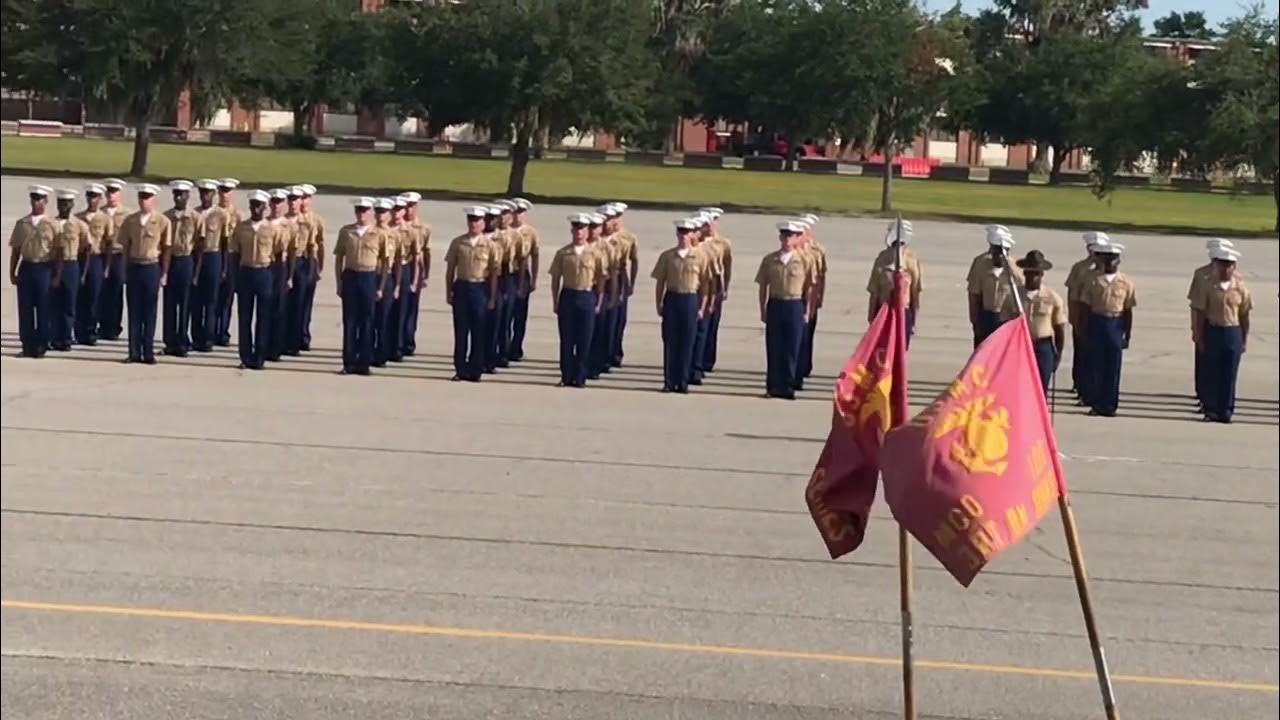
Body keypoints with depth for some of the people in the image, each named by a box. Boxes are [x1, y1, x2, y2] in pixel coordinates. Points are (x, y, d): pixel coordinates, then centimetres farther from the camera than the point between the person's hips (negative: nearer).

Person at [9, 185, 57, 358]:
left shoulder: (52, 225, -1)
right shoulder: (21, 224, 7)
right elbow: (15, 250, 10)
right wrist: (12, 272, 6)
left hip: (44, 268, -2)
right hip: (26, 267, 2)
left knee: (43, 308, 1)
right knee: (25, 308, 3)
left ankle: (41, 345, 9)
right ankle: (27, 345, 10)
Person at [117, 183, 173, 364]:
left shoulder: (163, 221, -4)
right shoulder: (130, 220, 5)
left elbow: (167, 249, -1)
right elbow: (125, 247, 9)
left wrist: (164, 274, -3)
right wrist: (125, 270, 5)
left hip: (151, 267, -3)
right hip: (133, 267, 3)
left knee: (149, 312, 2)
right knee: (134, 311, 4)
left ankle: (148, 353, 8)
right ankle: (134, 352, 7)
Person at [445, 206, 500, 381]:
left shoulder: (489, 245, -2)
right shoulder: (458, 243, 2)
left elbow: (494, 272, -1)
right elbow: (450, 268, 6)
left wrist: (492, 298, -3)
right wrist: (448, 292, 3)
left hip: (480, 289, -1)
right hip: (461, 287, 1)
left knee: (479, 332, 3)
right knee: (460, 331, 4)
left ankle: (475, 370, 10)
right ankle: (461, 369, 11)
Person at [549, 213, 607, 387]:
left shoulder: (595, 254, 1)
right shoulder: (563, 253, 3)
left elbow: (600, 280, 4)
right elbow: (555, 278, 6)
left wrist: (598, 303, 1)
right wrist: (555, 302, 2)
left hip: (587, 297, -1)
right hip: (568, 296, 1)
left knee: (584, 340, 1)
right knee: (566, 339, 3)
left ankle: (579, 377, 8)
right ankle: (566, 377, 10)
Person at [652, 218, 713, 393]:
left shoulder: (700, 257, 0)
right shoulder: (667, 256, 2)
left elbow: (705, 284, 3)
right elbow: (660, 282, 5)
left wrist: (702, 308, -1)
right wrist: (659, 305, 1)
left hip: (691, 301, 0)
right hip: (672, 299, 0)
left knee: (687, 342, 2)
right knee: (670, 341, 2)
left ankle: (683, 381, 9)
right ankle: (669, 381, 7)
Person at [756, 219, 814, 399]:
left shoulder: (804, 261, -1)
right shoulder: (769, 260, 3)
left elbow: (809, 288, 2)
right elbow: (763, 286, 7)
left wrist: (807, 312, 0)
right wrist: (763, 310, 4)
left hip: (795, 306, -1)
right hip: (775, 305, 1)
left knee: (792, 348, 2)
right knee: (773, 347, 3)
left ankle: (788, 386, 9)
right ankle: (773, 386, 10)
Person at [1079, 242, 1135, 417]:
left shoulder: (1125, 283, 1)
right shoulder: (1094, 280, 2)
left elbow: (1128, 310, 3)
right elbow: (1087, 307, 4)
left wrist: (1128, 335, 1)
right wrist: (1085, 331, 1)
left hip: (1116, 325, 0)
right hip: (1097, 322, 0)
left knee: (1113, 366, 2)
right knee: (1096, 365, 3)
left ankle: (1109, 404, 9)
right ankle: (1096, 403, 10)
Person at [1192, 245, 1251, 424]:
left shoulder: (1240, 287, 2)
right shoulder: (1208, 285, -2)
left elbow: (1244, 315, 5)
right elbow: (1200, 313, -2)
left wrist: (1245, 340, 3)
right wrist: (1199, 337, -6)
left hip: (1233, 332, 1)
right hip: (1212, 331, -1)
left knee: (1229, 374, 4)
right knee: (1211, 373, 3)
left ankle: (1226, 411, 11)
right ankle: (1211, 410, 12)